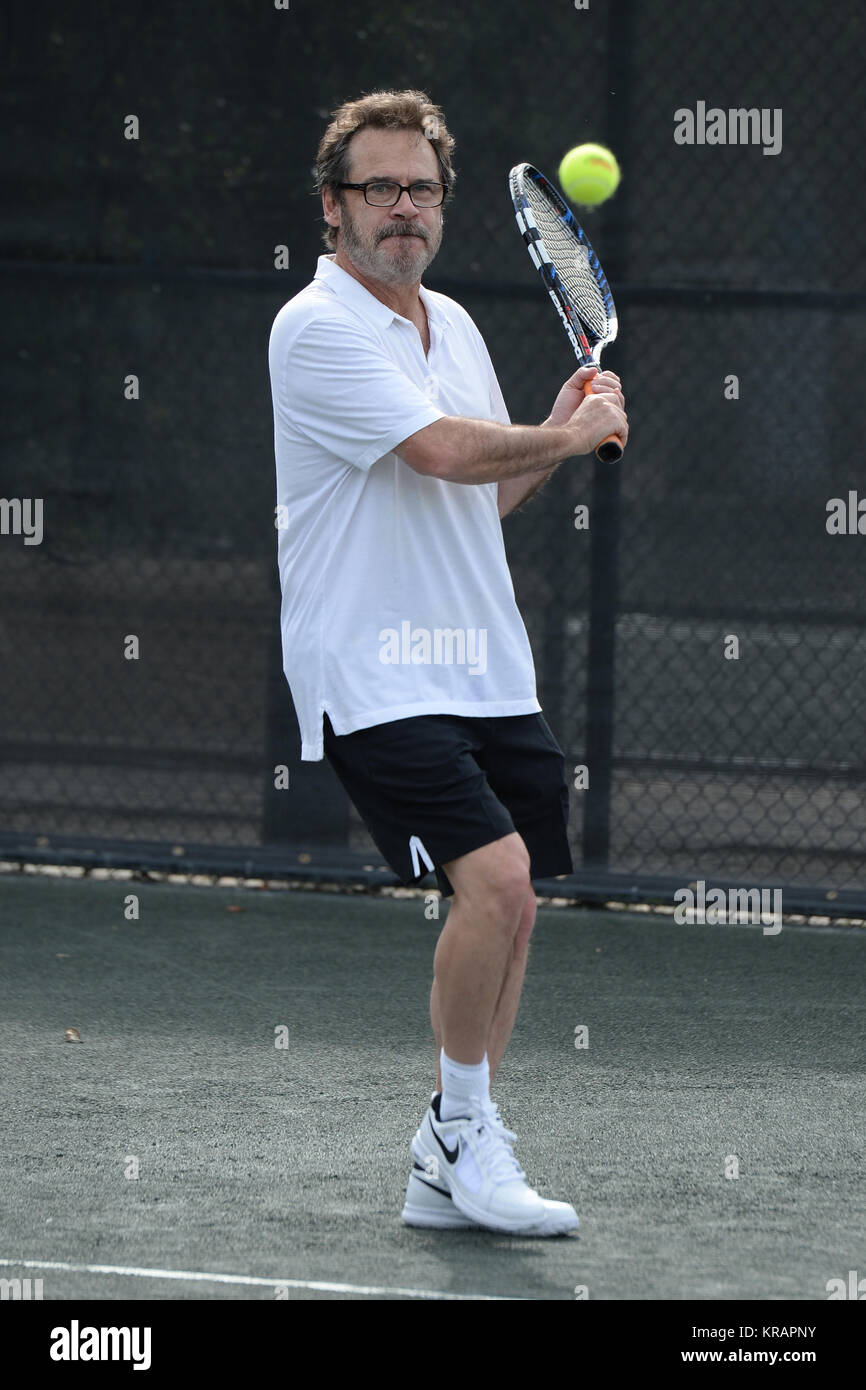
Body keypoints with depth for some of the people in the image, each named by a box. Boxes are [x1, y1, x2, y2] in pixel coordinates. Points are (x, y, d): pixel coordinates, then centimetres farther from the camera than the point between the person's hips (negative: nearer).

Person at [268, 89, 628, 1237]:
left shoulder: (454, 325, 16)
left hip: (487, 673, 8)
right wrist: (563, 437, -5)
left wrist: (561, 433, 8)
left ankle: (450, 1171, 16)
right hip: (376, 682, -8)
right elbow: (445, 453, -21)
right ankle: (463, 1128, -4)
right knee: (495, 881, -22)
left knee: (507, 907, 7)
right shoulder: (318, 330, -11)